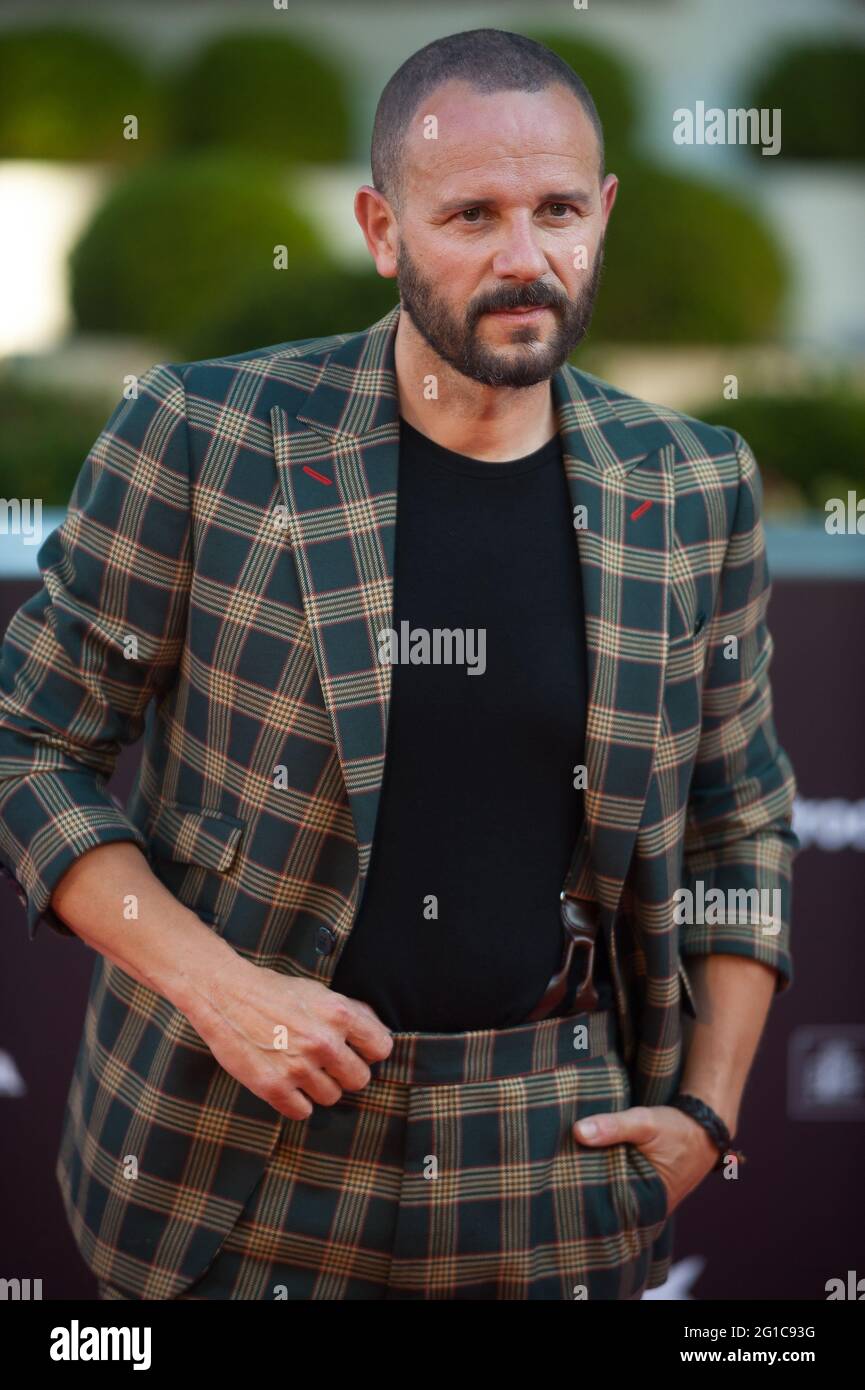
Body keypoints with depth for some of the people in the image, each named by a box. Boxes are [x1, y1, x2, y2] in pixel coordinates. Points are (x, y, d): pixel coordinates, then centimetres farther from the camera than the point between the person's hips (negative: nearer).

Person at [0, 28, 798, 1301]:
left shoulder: (692, 492, 1)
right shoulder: (203, 442, -8)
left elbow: (739, 823, 12)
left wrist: (707, 1111, 5)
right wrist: (209, 985, -14)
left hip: (558, 1171, 3)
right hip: (240, 1149, -2)